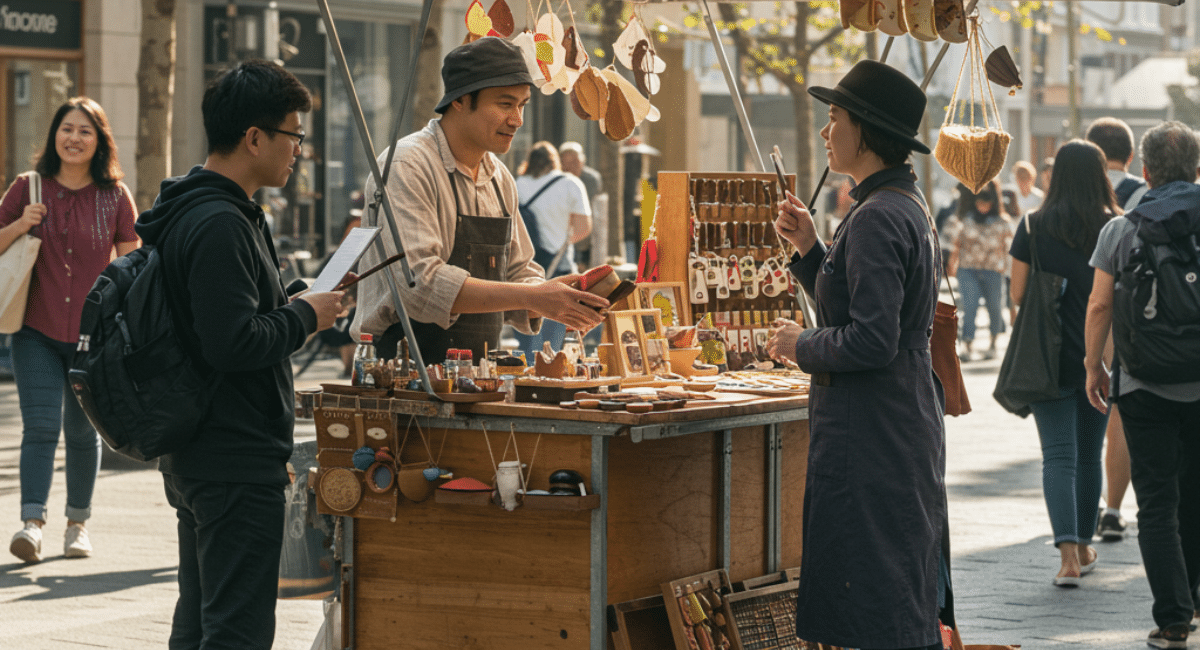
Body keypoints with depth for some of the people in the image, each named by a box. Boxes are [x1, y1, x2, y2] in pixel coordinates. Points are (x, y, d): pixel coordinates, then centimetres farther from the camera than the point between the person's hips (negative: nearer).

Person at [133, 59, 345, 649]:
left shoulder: (187, 212, 14)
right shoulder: (220, 225, -20)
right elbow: (234, 344, -26)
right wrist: (306, 316, -13)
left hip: (194, 459, 11)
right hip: (237, 463, -11)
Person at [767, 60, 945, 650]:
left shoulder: (878, 216, -18)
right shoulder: (907, 205, 14)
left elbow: (870, 341, -24)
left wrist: (801, 346, -9)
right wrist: (809, 249, 12)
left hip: (872, 439, -11)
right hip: (907, 424, 11)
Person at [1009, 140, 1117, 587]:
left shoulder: (1033, 226, -4)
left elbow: (1017, 296, 0)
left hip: (1049, 359, -1)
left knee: (1058, 455, -3)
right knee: (1090, 454, 16)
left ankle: (1068, 554, -18)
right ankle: (1084, 546, 27)